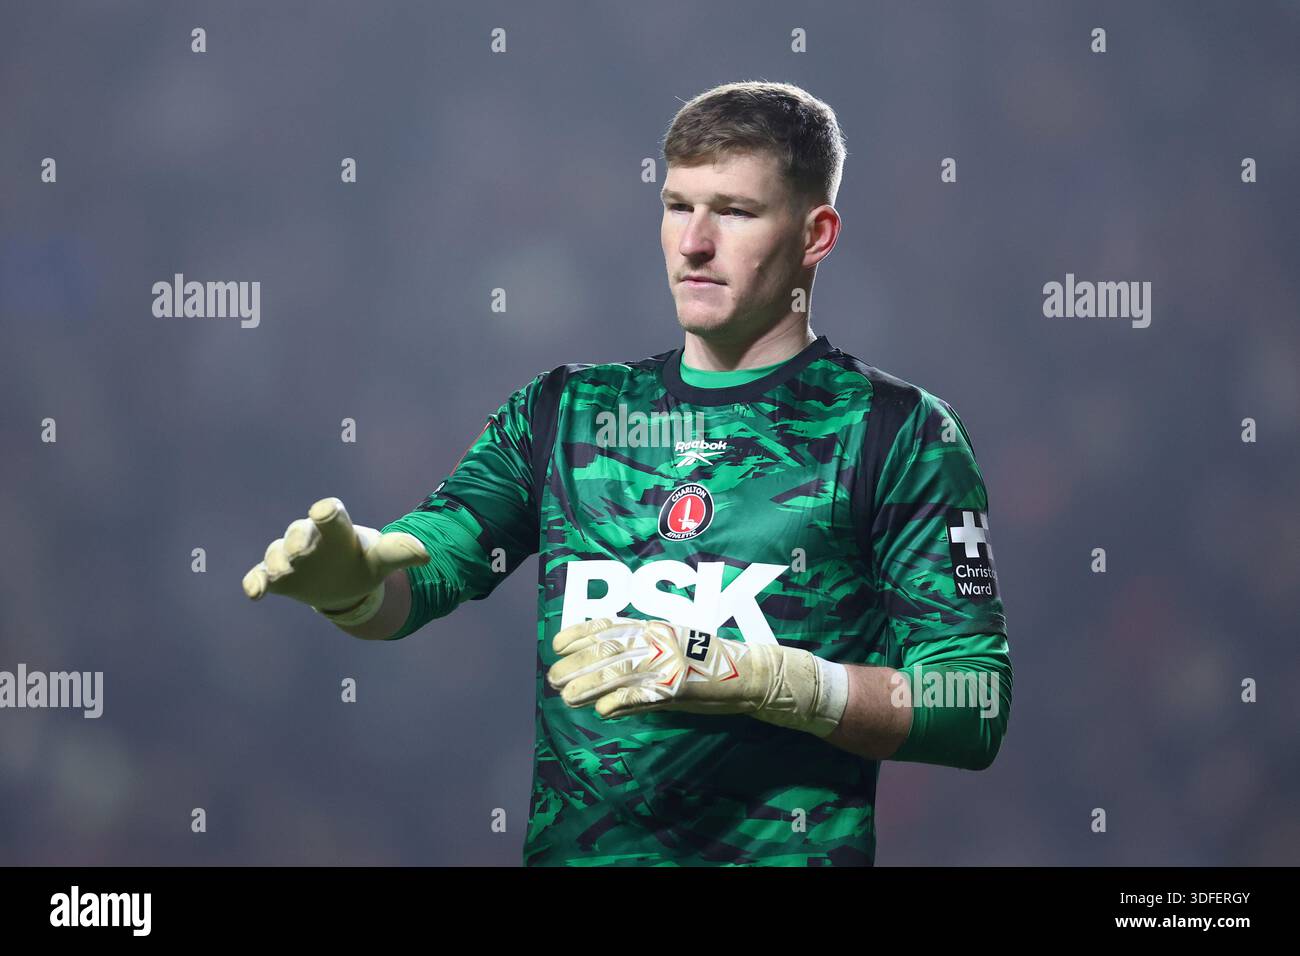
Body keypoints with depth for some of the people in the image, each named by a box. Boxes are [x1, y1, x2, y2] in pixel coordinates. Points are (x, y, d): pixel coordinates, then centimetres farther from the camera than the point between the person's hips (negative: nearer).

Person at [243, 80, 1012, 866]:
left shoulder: (901, 433, 3)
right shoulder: (564, 412, 15)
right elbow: (419, 572, 5)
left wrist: (745, 675, -13)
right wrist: (349, 576, -17)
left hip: (783, 848, -4)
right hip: (565, 845, 4)